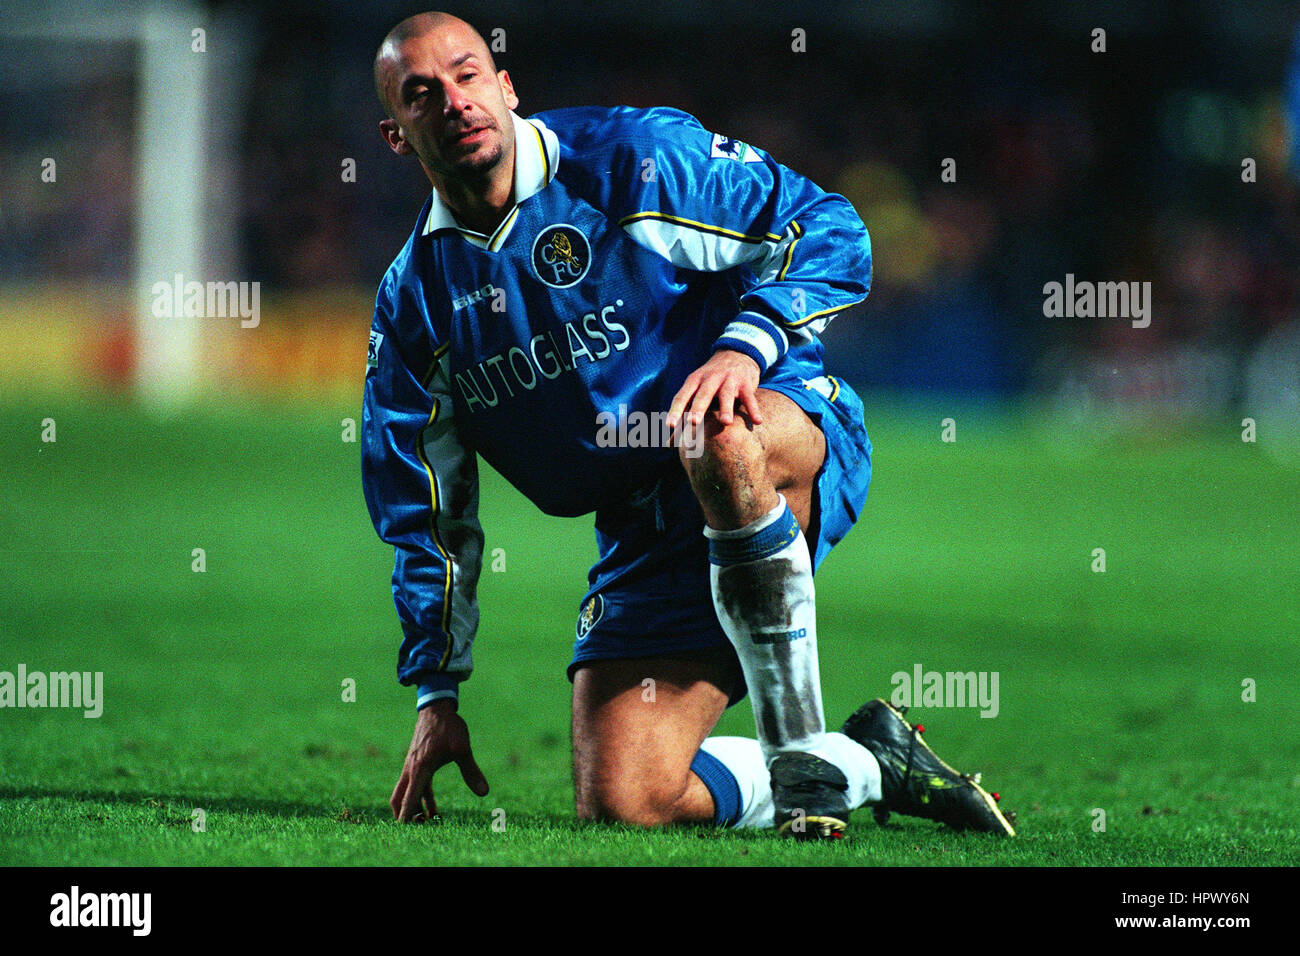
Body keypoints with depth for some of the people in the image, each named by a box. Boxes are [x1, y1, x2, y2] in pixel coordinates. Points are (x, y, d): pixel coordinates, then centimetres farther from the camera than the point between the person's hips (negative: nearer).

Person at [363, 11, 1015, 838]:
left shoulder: (637, 158, -7)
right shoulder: (413, 304, 6)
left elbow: (831, 232, -8)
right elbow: (423, 514, 12)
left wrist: (748, 344, -25)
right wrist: (437, 694, 6)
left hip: (801, 440, -5)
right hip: (647, 543, 5)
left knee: (715, 437, -43)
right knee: (618, 801, -15)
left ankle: (801, 752, -29)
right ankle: (869, 764, 9)